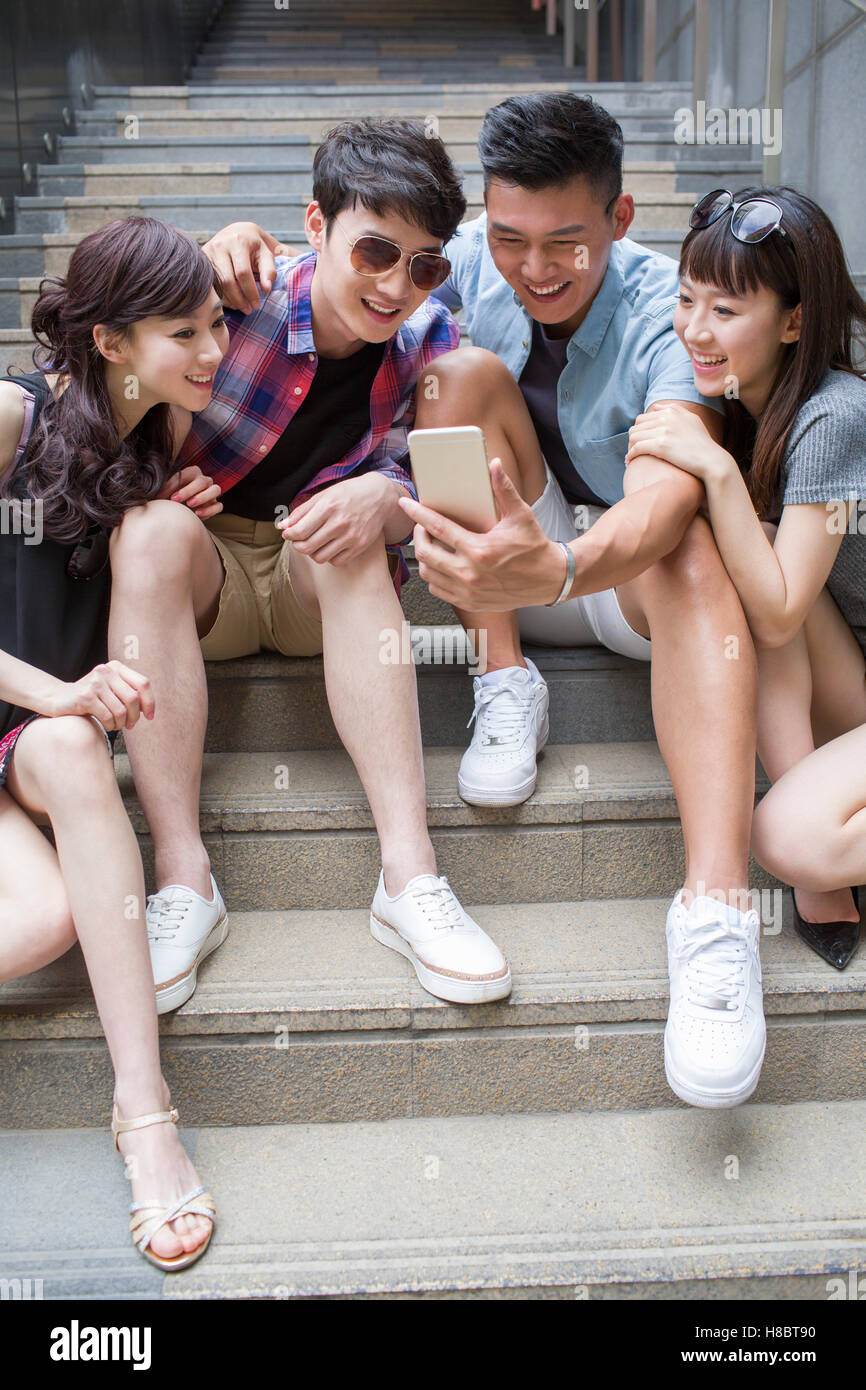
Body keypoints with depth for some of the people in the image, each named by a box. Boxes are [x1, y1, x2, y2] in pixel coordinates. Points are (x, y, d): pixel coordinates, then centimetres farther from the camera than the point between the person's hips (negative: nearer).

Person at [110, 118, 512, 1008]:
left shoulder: (427, 341, -6)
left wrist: (386, 500, -31)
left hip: (333, 589, 1)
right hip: (200, 573, 0)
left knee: (352, 531, -32)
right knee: (152, 527, -32)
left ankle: (409, 876, -37)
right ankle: (181, 877, -34)